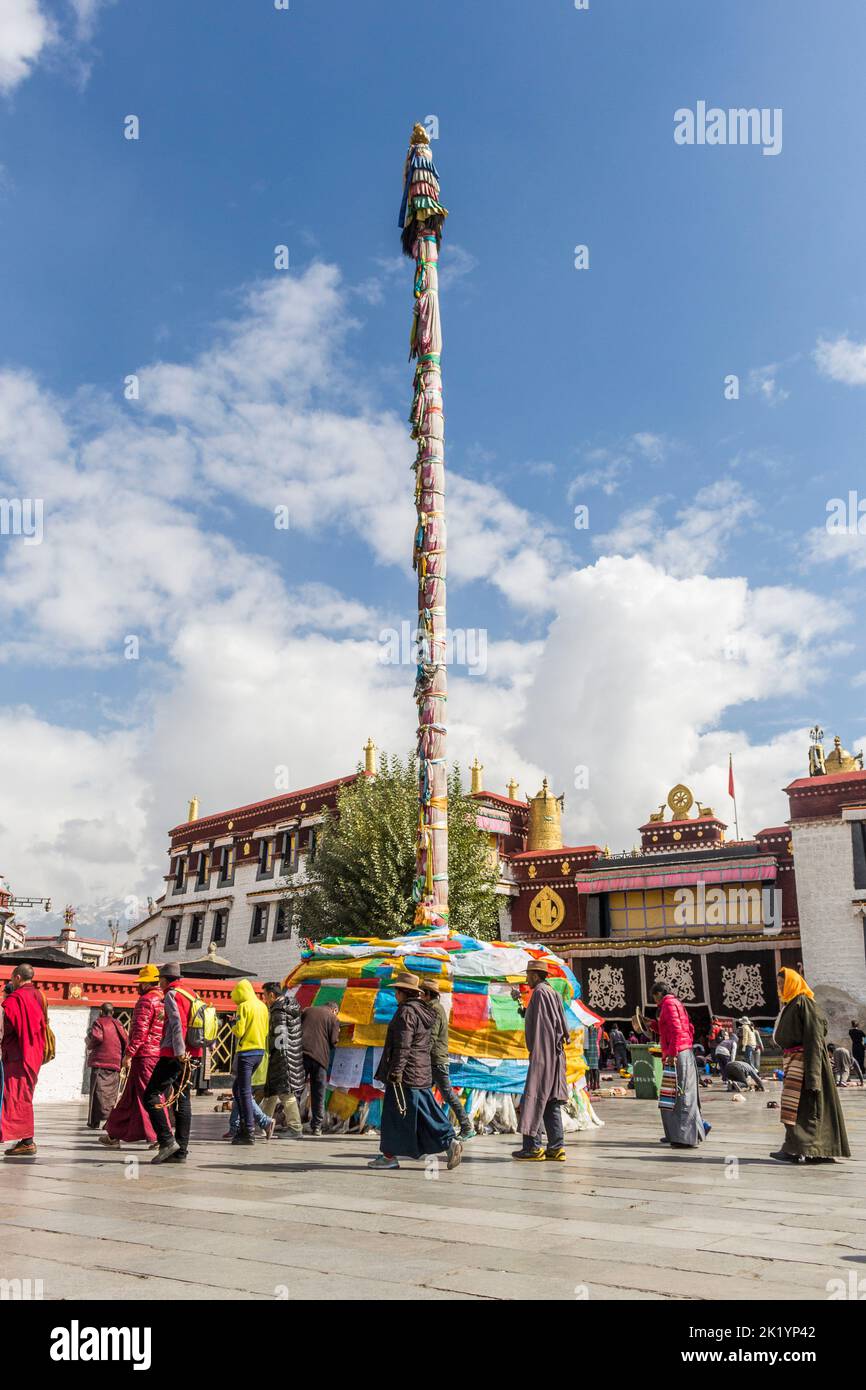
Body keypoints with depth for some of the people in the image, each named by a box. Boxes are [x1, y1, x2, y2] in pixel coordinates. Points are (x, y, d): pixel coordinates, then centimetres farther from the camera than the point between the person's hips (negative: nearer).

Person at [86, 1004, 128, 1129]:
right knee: (112, 1093, 7)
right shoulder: (118, 1024, 13)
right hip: (115, 1063, 4)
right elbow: (126, 1040, 7)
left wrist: (89, 1045, 3)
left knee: (98, 1092, -1)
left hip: (100, 1062, -4)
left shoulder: (98, 1022, 0)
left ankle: (95, 1122, -4)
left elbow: (97, 1037, -16)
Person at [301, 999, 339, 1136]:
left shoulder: (308, 1011, 16)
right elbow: (333, 1042, 0)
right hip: (320, 1057, -2)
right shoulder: (332, 1018, 5)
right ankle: (317, 1126, 9)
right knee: (318, 1093, 7)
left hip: (302, 1053, 2)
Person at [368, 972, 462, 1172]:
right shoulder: (424, 1012, 14)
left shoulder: (406, 1012, -15)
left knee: (395, 1113, 0)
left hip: (406, 1072, -9)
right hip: (422, 1071, 9)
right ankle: (450, 1142, 3)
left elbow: (402, 1046, -20)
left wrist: (395, 1071, -19)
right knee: (425, 1112, 11)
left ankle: (390, 1156, 7)